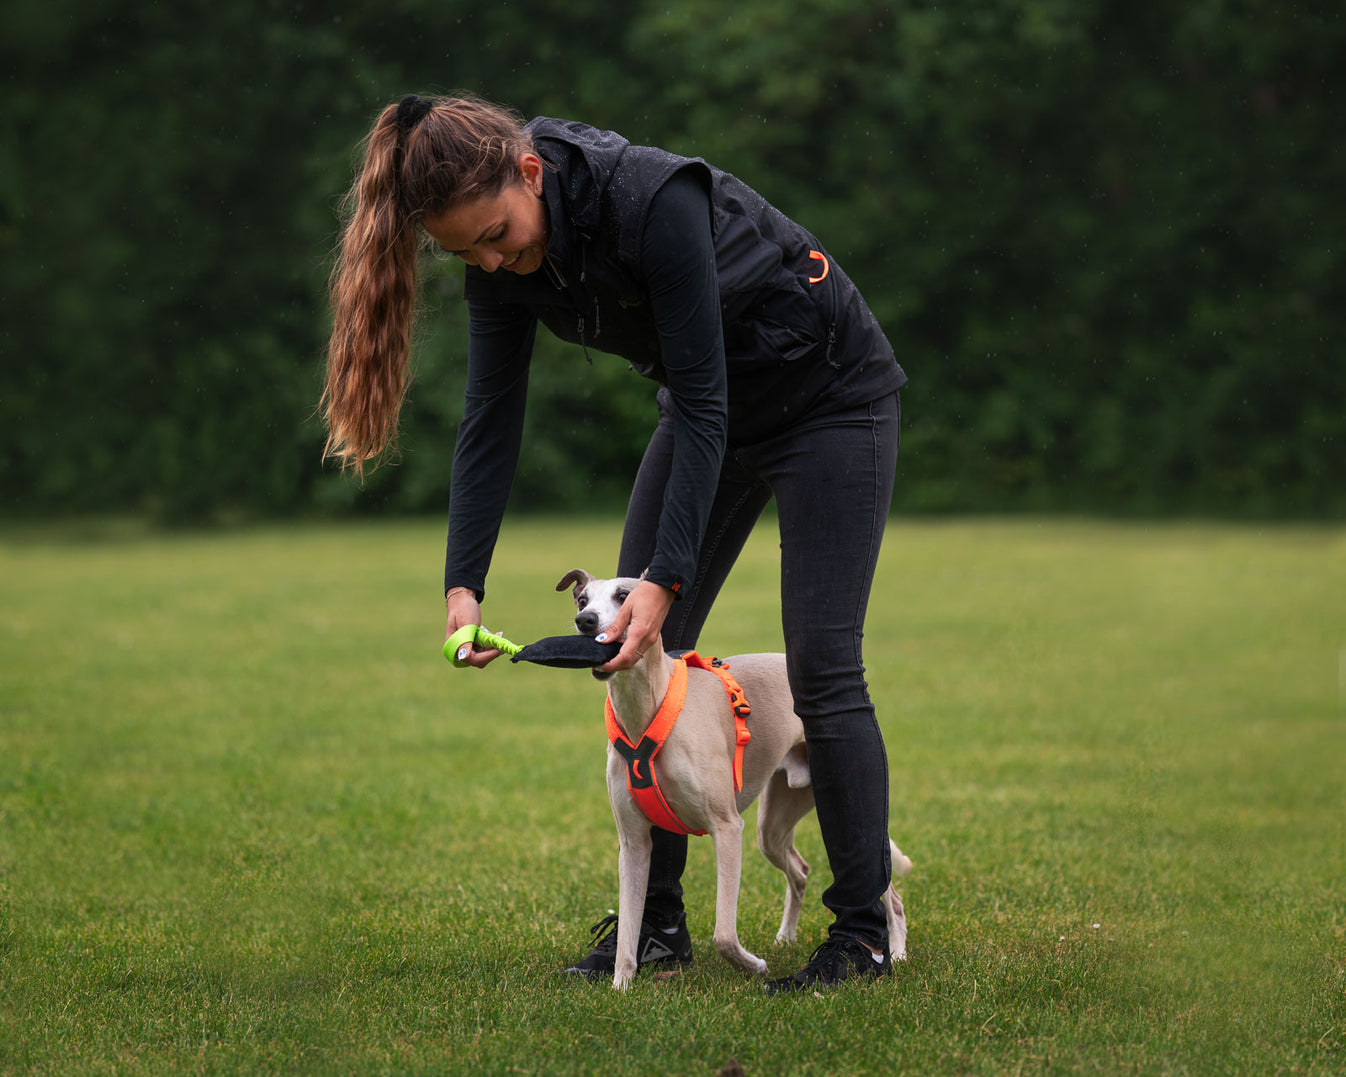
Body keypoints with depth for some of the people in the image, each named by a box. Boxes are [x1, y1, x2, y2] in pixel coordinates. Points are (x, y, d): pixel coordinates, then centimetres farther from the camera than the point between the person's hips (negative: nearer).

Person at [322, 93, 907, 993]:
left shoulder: (652, 200, -35)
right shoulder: (502, 262, -14)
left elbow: (703, 402, -32)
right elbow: (491, 422, -9)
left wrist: (666, 579, -33)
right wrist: (463, 584, -19)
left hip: (830, 394, -7)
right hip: (715, 405, 7)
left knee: (822, 664, -11)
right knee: (637, 655, 1)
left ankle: (864, 931, -1)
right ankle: (657, 922, 10)